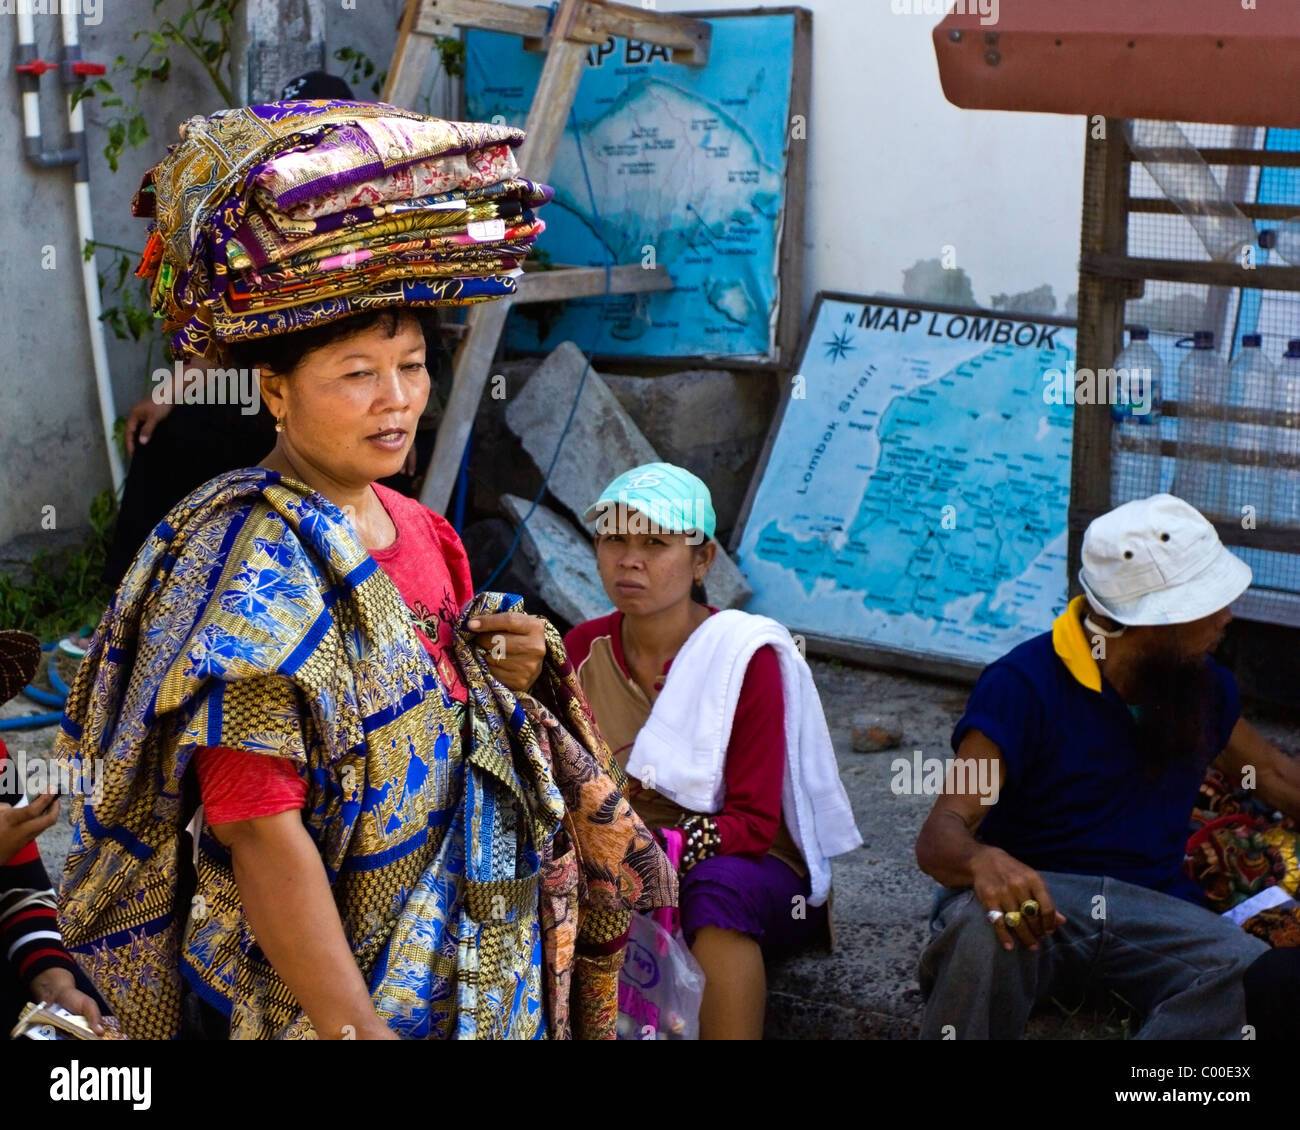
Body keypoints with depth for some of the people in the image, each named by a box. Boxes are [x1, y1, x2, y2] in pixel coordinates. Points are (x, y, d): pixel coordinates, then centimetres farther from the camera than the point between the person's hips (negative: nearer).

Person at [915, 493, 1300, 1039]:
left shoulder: (1203, 684, 10)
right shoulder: (1024, 683, -11)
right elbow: (939, 834, -20)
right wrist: (983, 861, -44)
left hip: (1149, 907, 5)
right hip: (1036, 893, -4)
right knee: (982, 926, -41)